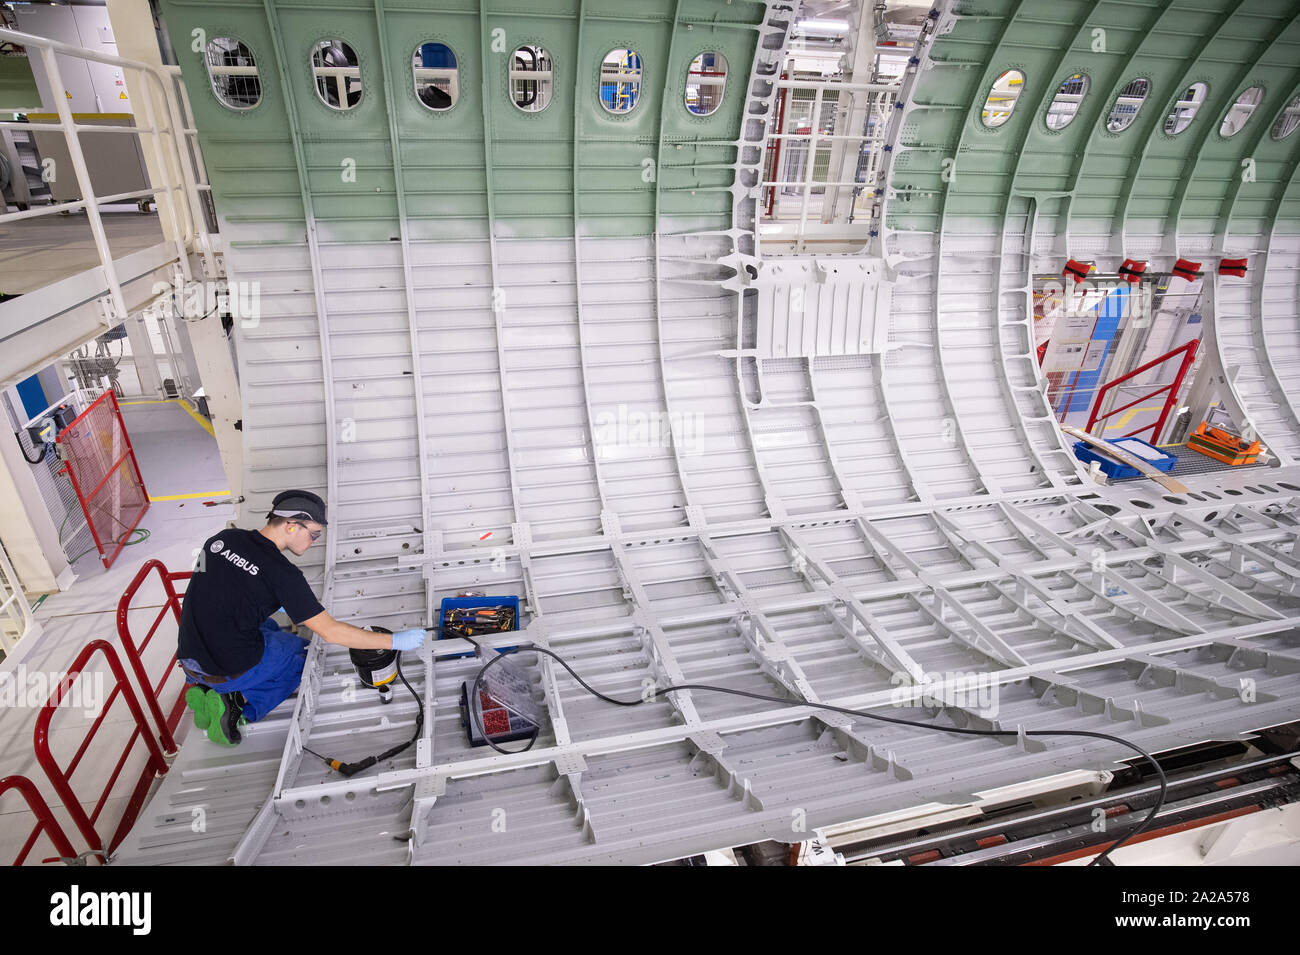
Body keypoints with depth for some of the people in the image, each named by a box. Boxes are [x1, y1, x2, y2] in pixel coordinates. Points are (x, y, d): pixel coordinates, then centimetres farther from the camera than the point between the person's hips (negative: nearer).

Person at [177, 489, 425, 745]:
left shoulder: (221, 538, 0)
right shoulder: (282, 573, -19)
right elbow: (330, 631, -19)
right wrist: (395, 641, -13)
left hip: (189, 658, 7)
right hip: (232, 670, -7)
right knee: (306, 653, 18)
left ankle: (204, 687, 11)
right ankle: (239, 701, -3)